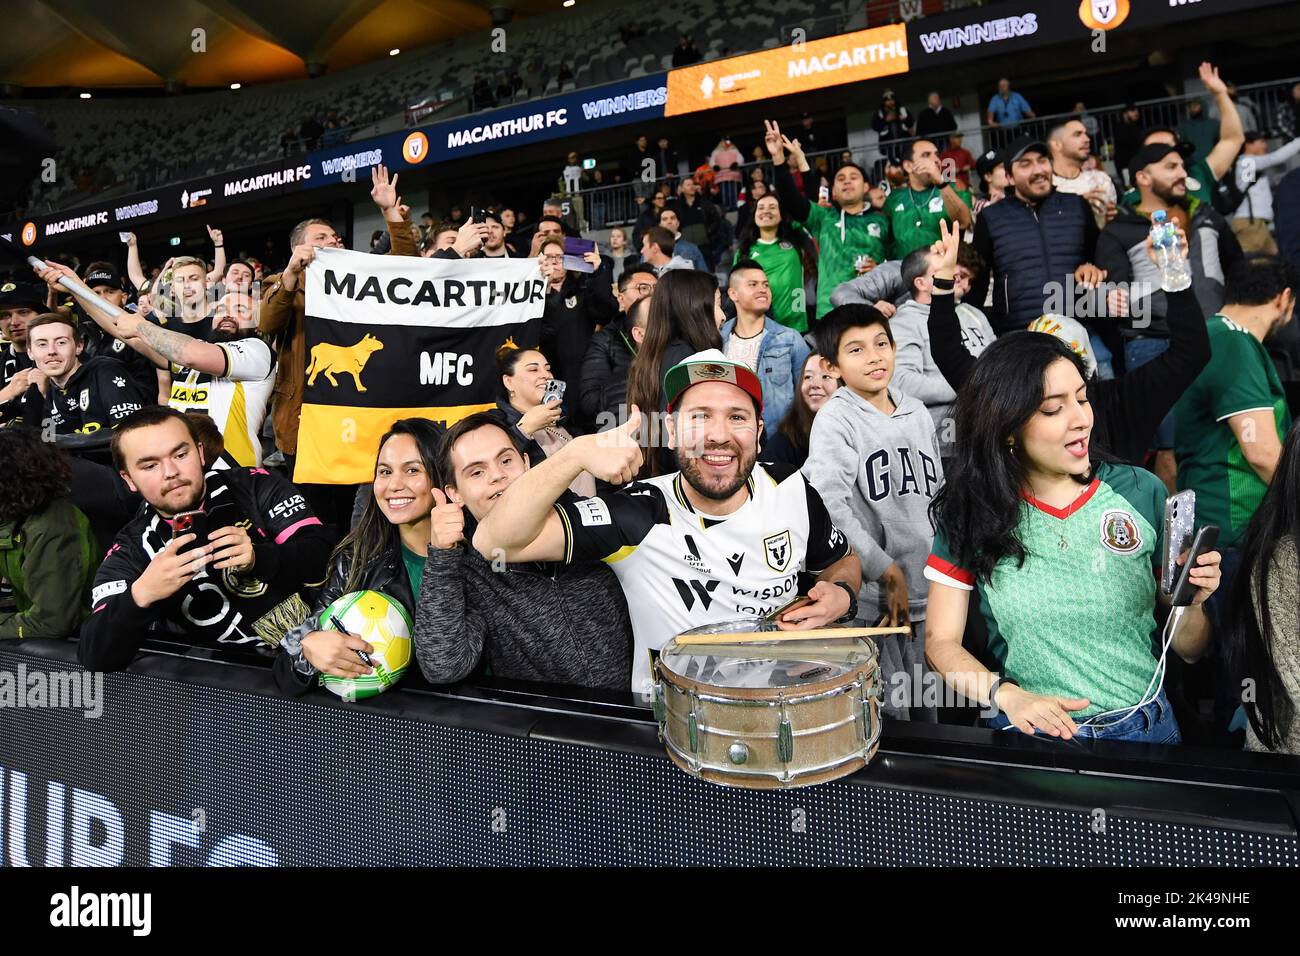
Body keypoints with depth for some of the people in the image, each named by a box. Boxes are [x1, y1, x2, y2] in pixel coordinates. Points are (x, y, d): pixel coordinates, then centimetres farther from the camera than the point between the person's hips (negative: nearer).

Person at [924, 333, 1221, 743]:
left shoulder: (1142, 491, 0)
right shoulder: (970, 510, -4)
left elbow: (1190, 651, 7)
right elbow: (941, 641, -3)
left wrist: (1189, 605, -13)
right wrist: (1005, 695, -19)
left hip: (1145, 727, 1)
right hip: (1028, 728, 0)